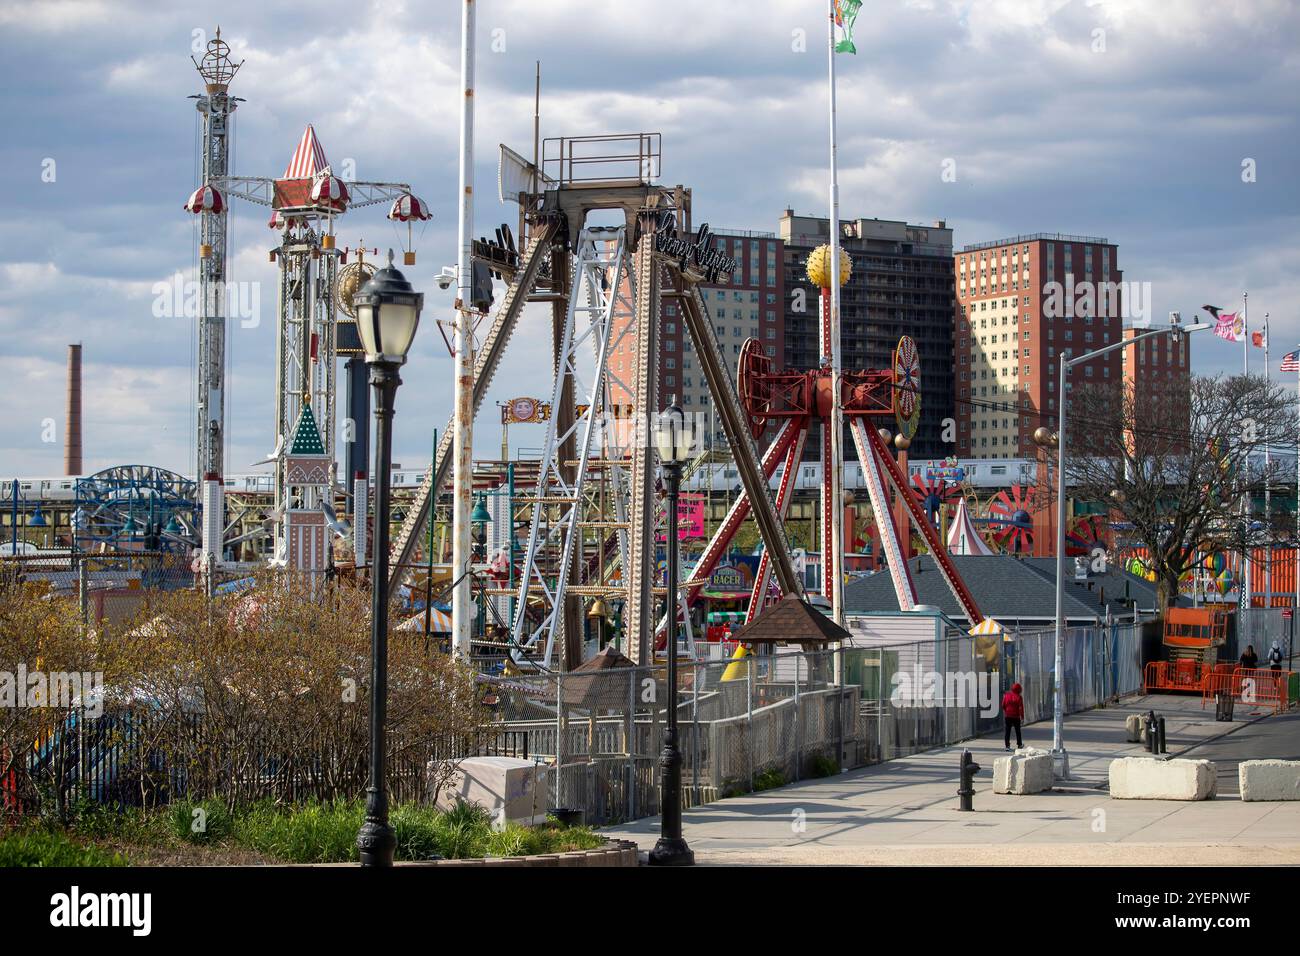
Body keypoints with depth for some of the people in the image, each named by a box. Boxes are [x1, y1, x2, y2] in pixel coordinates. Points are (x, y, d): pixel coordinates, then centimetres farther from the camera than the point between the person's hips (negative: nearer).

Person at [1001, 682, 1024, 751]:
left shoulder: (1006, 695, -1)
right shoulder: (1018, 697, -11)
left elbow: (1003, 705, 6)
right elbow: (1021, 708, -13)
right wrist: (1022, 716, -3)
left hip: (1007, 716, 2)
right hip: (1016, 716, -2)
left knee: (1007, 731, 2)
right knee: (1018, 731, 15)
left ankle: (1007, 745, -6)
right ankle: (1019, 744, 27)